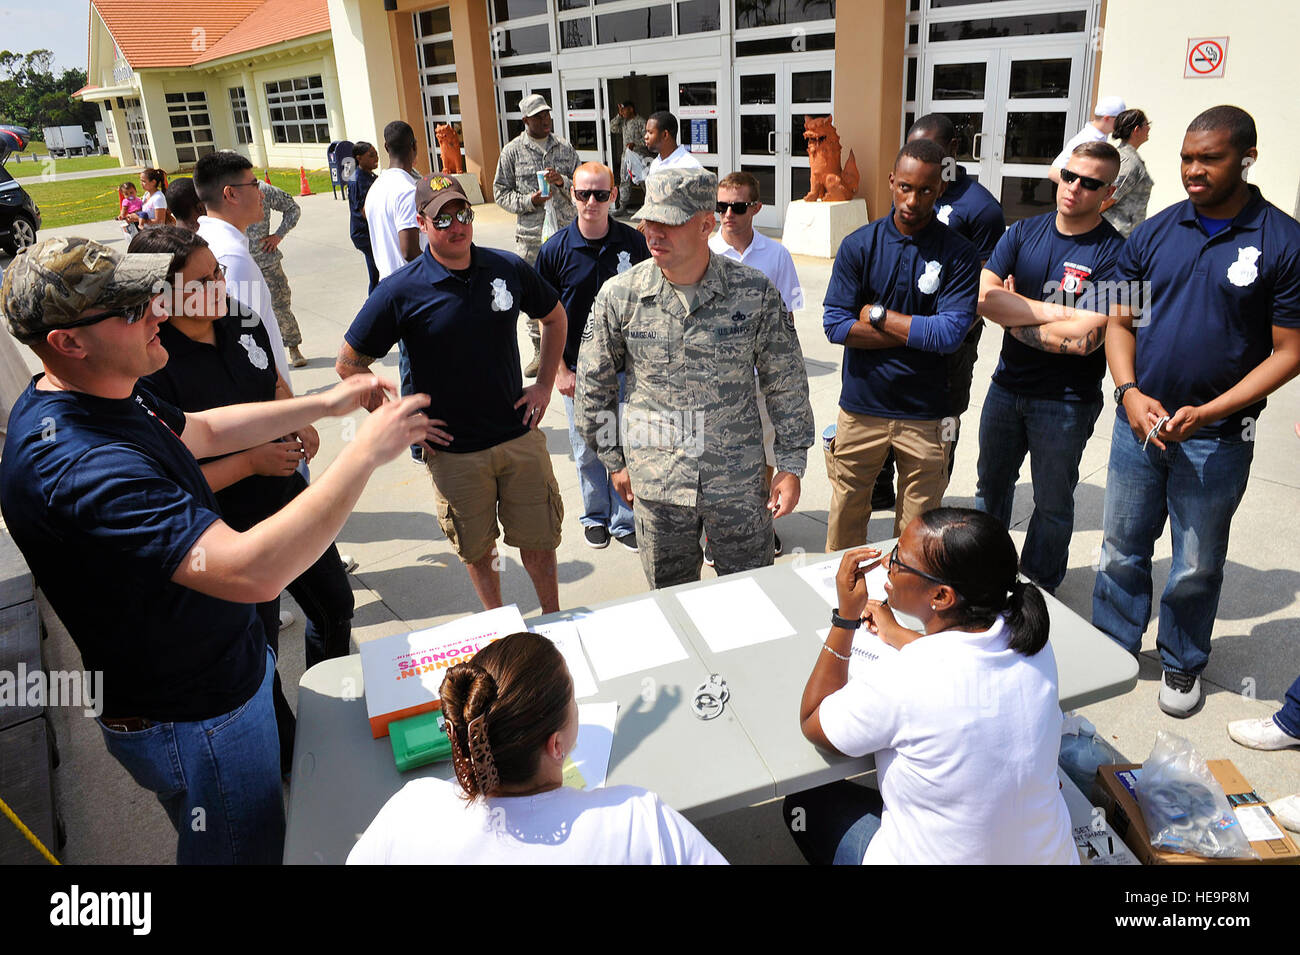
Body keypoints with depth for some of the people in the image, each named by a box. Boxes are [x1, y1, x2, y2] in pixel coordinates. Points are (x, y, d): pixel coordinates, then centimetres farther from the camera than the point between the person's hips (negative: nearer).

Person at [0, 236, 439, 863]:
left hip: (233, 664, 9)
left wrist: (325, 404, 7)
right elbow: (251, 571, -45)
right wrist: (365, 451, -37)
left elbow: (201, 430, 16)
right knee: (244, 851, 15)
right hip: (193, 723, -9)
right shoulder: (79, 467, -36)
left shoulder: (105, 394, -3)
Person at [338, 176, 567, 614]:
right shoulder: (401, 290, -12)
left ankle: (553, 618, 35)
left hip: (520, 437, 2)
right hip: (454, 451, -2)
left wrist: (544, 384, 8)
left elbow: (554, 317, 15)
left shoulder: (508, 268, -3)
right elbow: (349, 363, -4)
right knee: (478, 549, 14)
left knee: (538, 540, 12)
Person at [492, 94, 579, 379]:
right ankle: (540, 350, 16)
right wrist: (528, 201, -12)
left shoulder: (565, 148, 8)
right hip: (531, 235, -1)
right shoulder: (512, 151, 3)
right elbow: (500, 193, 4)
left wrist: (563, 182, -10)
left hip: (566, 229, 1)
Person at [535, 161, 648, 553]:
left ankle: (624, 520, 25)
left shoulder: (634, 243, -5)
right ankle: (596, 516, 32)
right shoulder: (555, 249, -7)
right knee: (587, 447, 12)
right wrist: (560, 370, -6)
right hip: (578, 370, 0)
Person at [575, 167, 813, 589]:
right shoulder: (619, 296, -6)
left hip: (739, 483, 0)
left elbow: (786, 384, 1)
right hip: (656, 483, 1)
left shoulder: (755, 293, -8)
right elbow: (593, 384, 6)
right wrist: (614, 460, 8)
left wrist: (791, 465, 1)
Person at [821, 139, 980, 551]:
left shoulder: (959, 254, -4)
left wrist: (877, 314, -10)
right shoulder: (858, 245, -1)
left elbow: (950, 334, -14)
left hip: (926, 415, -1)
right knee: (845, 516, 10)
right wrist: (919, 333, -10)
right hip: (860, 408, 1)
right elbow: (835, 324, -9)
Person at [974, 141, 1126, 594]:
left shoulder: (1114, 253, -14)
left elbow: (1082, 338, -24)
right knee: (991, 487, 18)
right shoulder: (1025, 231, 1)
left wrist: (1013, 317, -13)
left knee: (1052, 504, 11)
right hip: (1007, 386, 5)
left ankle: (1039, 592, 30)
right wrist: (1058, 311, -19)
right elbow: (983, 297, -13)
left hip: (1066, 402, -4)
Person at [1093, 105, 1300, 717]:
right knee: (1122, 547, 13)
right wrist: (1129, 393, -11)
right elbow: (1120, 321, 6)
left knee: (1198, 564, 13)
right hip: (1139, 421, 3)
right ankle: (1112, 646, 32)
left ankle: (1182, 660, 34)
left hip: (1216, 438, -2)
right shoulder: (1153, 233, 2)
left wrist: (1207, 413, -18)